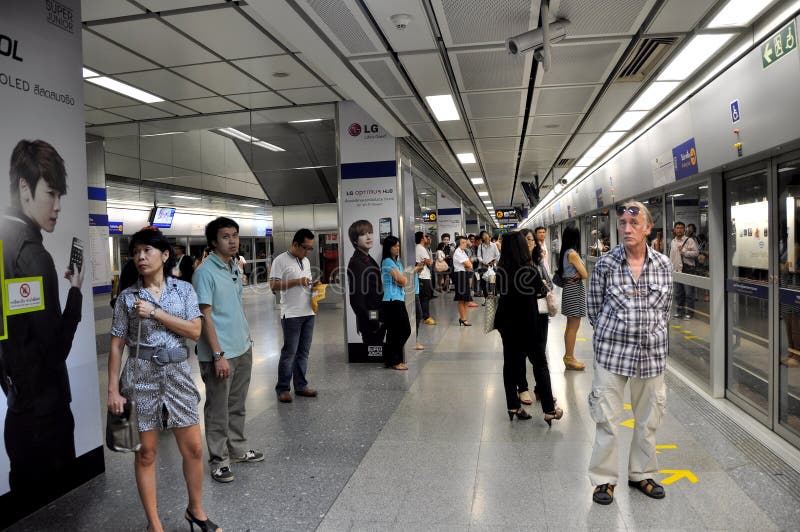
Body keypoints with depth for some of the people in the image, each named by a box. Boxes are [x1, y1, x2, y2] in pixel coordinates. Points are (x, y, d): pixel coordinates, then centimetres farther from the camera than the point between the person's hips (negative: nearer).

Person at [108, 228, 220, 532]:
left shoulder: (184, 290, 1)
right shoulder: (127, 297, 0)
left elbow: (195, 331, -8)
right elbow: (117, 345, 0)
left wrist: (155, 313, -14)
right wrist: (113, 389, -4)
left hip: (177, 373, 1)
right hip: (141, 375, -1)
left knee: (193, 448, 7)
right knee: (146, 453, 7)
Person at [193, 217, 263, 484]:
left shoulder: (236, 268, 9)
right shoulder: (205, 272, -15)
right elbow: (205, 316, -17)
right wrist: (218, 355, -20)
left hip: (242, 349, 8)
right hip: (219, 354, -8)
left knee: (237, 405, 19)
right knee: (218, 410, 6)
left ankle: (237, 448, 34)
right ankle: (218, 460, 19)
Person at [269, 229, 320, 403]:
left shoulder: (306, 261, 16)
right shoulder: (281, 260, -7)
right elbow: (273, 286, -12)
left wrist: (313, 285, 3)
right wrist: (297, 281, -19)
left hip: (308, 313, 7)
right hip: (291, 315, -7)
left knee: (303, 352, 11)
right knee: (289, 352, -2)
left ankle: (301, 386, 20)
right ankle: (282, 389, 9)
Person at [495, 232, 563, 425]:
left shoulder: (501, 270, -7)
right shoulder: (529, 269, -15)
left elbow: (501, 291, 4)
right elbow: (542, 291, -1)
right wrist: (544, 287, 21)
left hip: (506, 322, 4)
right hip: (528, 322, -3)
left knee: (510, 362, 12)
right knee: (540, 364, 8)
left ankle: (513, 406, 19)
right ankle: (549, 410, 12)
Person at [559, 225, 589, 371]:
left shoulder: (564, 252, 8)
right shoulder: (572, 253, -17)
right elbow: (585, 275, -16)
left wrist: (576, 274, -8)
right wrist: (580, 274, 2)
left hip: (569, 288, 9)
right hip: (575, 289, -9)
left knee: (570, 325, 15)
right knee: (574, 326, -3)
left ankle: (568, 356, 23)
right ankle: (570, 359, 2)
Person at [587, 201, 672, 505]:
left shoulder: (663, 265, 0)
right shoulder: (605, 264, -7)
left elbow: (665, 308, 12)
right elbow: (594, 307, 3)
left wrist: (653, 335, 10)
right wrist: (610, 335, 8)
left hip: (652, 353, 3)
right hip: (612, 351, -2)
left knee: (649, 417, 14)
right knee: (607, 417, 3)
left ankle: (642, 474, 34)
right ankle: (604, 479, 20)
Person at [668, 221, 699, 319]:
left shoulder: (689, 240, -4)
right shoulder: (672, 242, 13)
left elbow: (696, 252, -13)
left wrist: (683, 251, -16)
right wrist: (671, 268, 14)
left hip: (687, 269, -5)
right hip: (677, 270, 6)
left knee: (689, 292, -3)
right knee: (678, 293, 12)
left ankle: (689, 312, 3)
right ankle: (679, 311, 21)